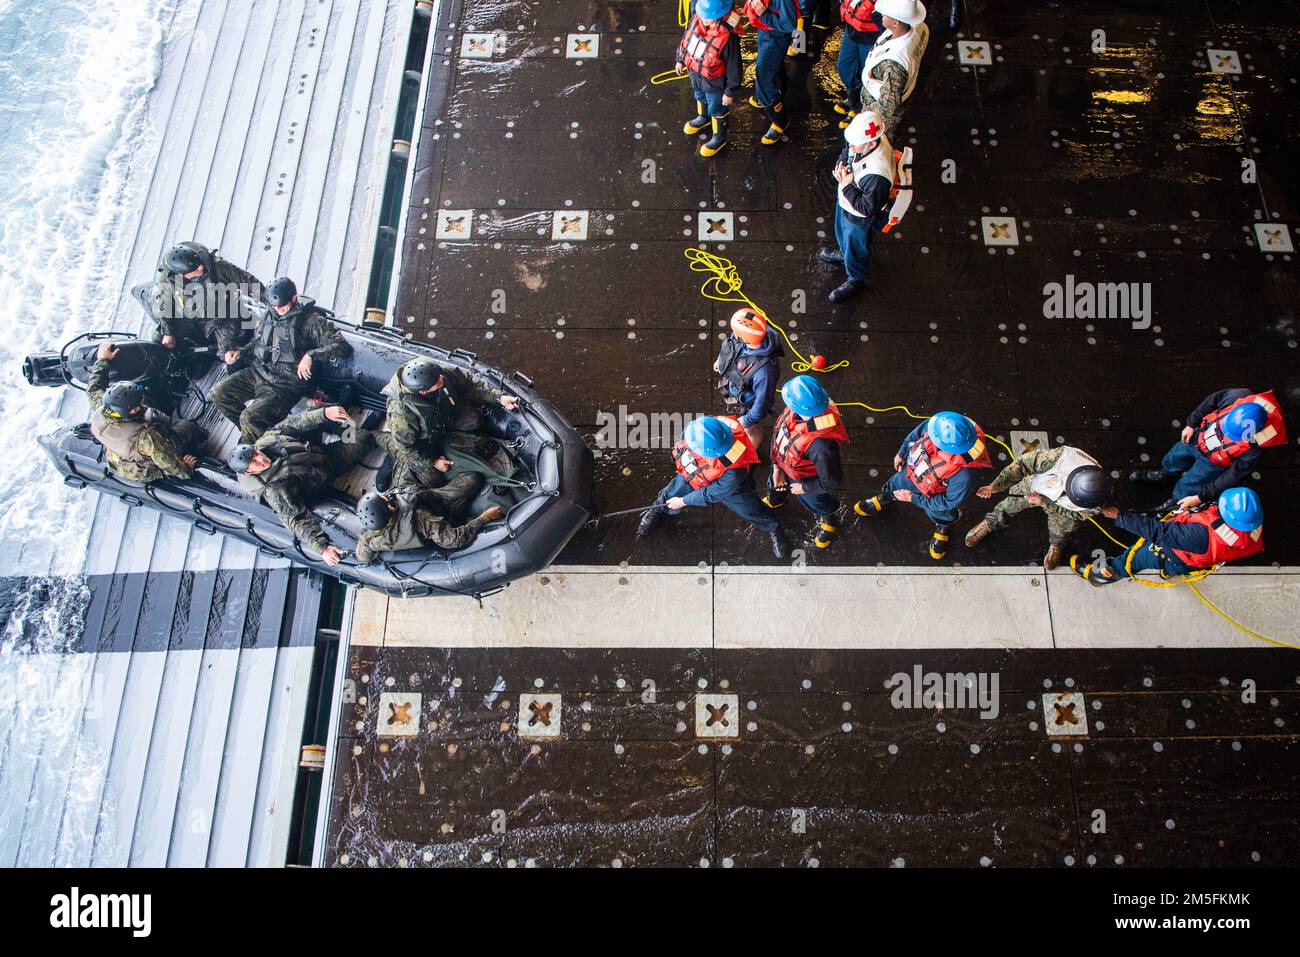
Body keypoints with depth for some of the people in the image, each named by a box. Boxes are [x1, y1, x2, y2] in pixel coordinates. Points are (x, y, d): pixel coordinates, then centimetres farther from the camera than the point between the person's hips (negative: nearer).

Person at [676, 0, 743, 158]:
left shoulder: (728, 37, -39)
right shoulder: (696, 20, -22)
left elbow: (733, 68, -25)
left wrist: (730, 92, -16)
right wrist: (680, 60, 14)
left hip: (714, 83, -6)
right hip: (695, 74, 6)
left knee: (717, 110, 20)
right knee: (700, 97, 35)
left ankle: (719, 137, 48)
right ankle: (703, 117, 68)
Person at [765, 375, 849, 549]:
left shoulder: (821, 444, -52)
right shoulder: (798, 409, -32)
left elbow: (832, 481, -36)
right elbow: (778, 431, -10)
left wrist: (804, 488, -19)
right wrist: (776, 467, -4)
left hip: (805, 478, -6)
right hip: (783, 462, 6)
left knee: (814, 502, 29)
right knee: (776, 483, 37)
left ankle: (828, 522, 64)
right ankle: (774, 499, 74)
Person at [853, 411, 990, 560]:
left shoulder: (963, 477, -48)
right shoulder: (936, 425, -39)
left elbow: (947, 502, -26)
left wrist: (913, 498, -16)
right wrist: (901, 453, 4)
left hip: (935, 497, -4)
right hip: (912, 471, 4)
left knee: (939, 516, 29)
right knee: (894, 486, 33)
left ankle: (943, 529, 66)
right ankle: (883, 500, 68)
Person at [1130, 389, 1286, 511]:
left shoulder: (1254, 449, -41)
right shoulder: (1239, 397, -36)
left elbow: (1232, 478, -28)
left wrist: (1200, 497, -21)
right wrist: (1191, 424, -1)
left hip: (1213, 462, -4)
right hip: (1199, 436, 4)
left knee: (1184, 490, 17)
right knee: (1172, 459, 30)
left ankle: (1175, 507, 52)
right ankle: (1163, 475, 65)